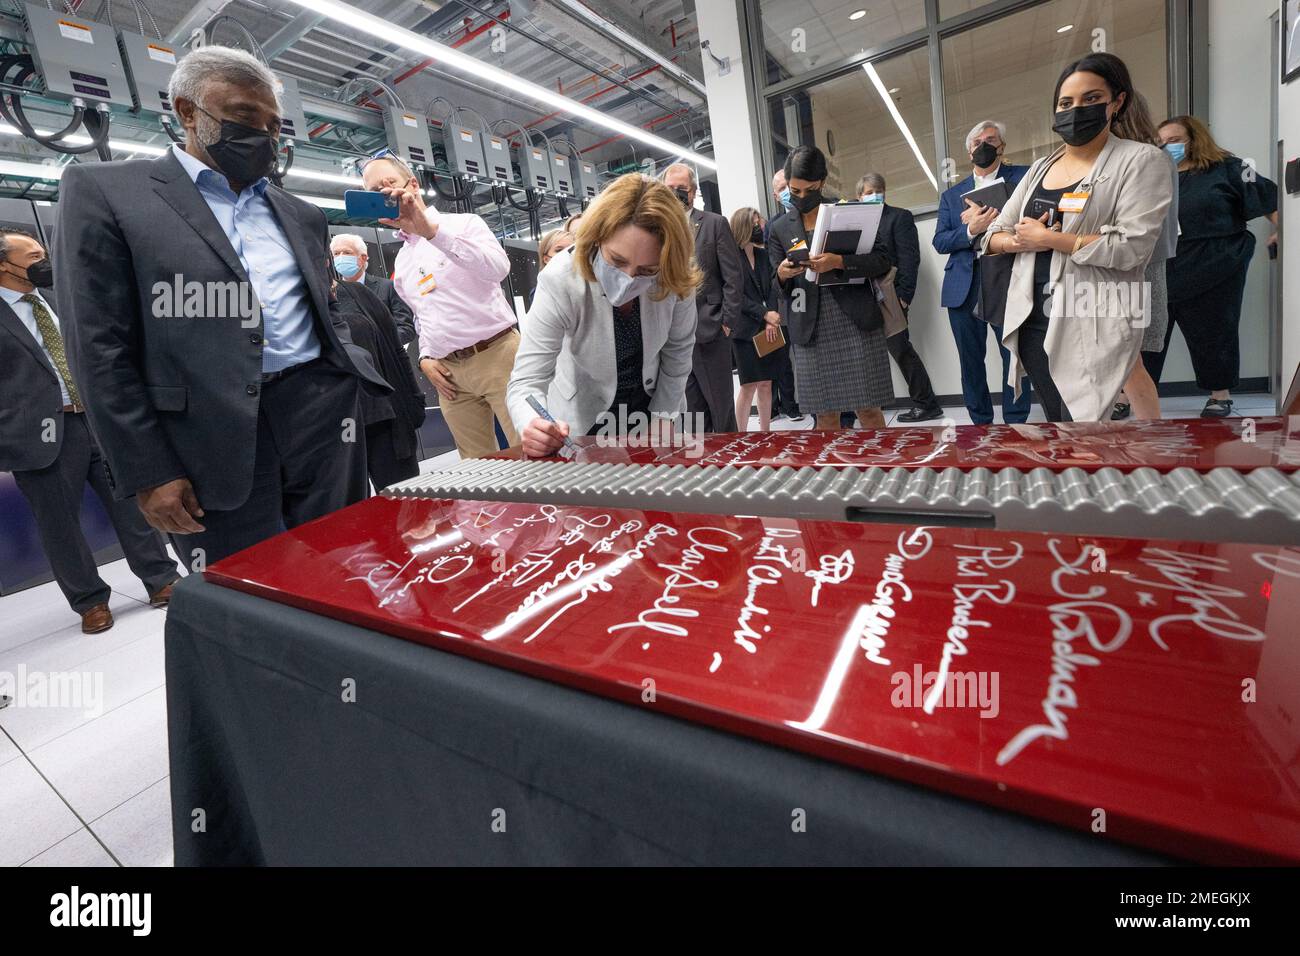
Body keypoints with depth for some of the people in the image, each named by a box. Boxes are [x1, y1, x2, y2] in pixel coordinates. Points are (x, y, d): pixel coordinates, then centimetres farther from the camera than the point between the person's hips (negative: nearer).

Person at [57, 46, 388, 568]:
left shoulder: (301, 214, 20)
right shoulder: (104, 189, 4)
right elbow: (100, 346, -2)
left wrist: (351, 374, 5)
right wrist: (148, 472, -8)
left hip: (323, 412, 4)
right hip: (213, 439, -4)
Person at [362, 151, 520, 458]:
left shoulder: (463, 223, 2)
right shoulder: (401, 262, 19)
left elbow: (498, 268, -19)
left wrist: (430, 229, -26)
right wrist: (425, 358, 8)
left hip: (497, 353, -5)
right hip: (449, 372, 6)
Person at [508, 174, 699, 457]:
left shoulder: (675, 278, -24)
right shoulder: (560, 281, -31)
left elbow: (678, 350, -8)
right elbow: (526, 381, -31)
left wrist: (662, 418, -4)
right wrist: (534, 426, -51)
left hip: (653, 403, 2)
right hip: (585, 416, -2)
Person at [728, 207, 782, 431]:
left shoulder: (763, 256, 13)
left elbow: (770, 291, 9)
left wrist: (771, 321, -6)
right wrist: (764, 314, -15)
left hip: (766, 330, 5)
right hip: (744, 329, -5)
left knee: (766, 384, 6)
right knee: (749, 385, -8)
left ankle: (765, 431, 16)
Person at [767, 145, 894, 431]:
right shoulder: (779, 229, 11)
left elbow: (883, 260, -1)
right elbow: (776, 292, 11)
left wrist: (839, 262, -16)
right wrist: (782, 275, -12)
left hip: (856, 323, -1)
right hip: (811, 331, 2)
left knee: (867, 408, -1)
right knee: (824, 415, 4)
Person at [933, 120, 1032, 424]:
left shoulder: (1022, 177, 8)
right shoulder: (951, 195, 17)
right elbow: (939, 241, 5)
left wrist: (992, 220, -11)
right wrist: (971, 230, -12)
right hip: (964, 286, 3)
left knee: (1014, 356, -3)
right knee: (970, 360, 8)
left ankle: (1015, 425, 6)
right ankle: (980, 423, 19)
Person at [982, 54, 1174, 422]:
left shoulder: (1140, 160, -2)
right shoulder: (1040, 167, 16)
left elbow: (1132, 247, -14)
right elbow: (994, 235, 14)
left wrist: (1045, 238, -11)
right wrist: (1021, 241, -8)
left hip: (1090, 325, -5)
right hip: (1030, 319, 6)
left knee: (1082, 418, -7)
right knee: (1055, 417, 13)